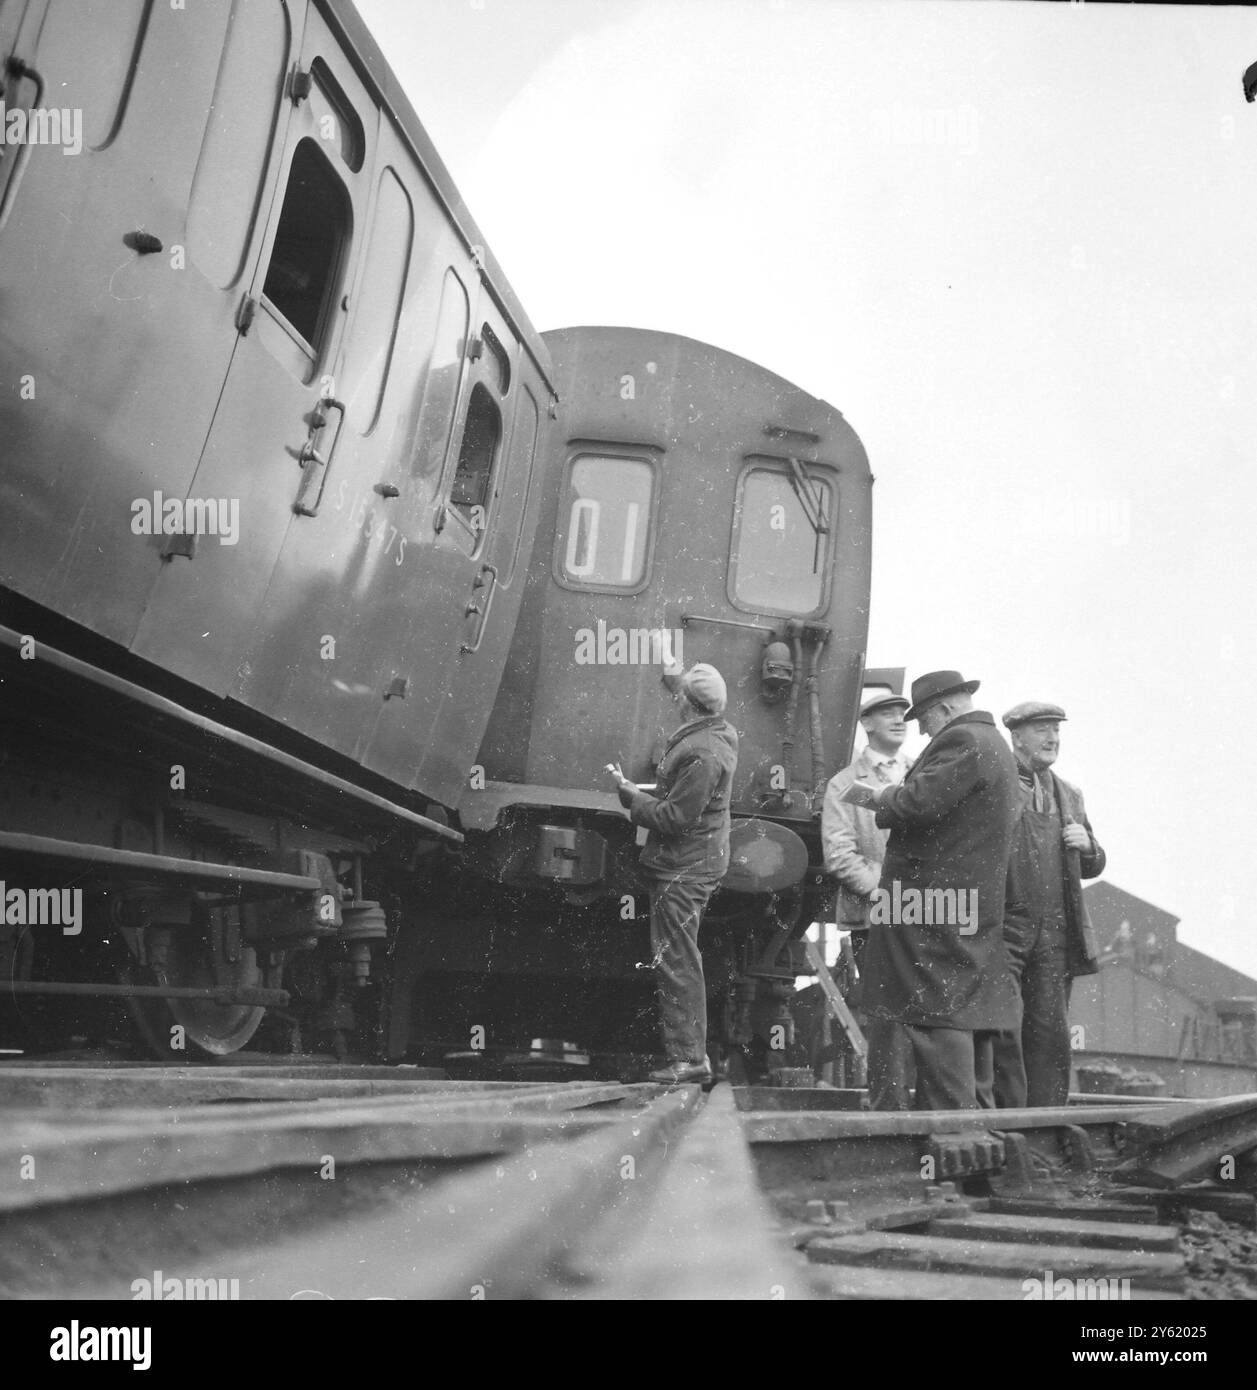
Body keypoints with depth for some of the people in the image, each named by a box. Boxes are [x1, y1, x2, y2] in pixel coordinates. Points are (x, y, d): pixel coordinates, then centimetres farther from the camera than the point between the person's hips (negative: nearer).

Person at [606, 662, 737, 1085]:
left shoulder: (701, 755, -24)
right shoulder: (722, 732, 6)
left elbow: (674, 818, -25)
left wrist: (629, 793, -12)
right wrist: (673, 677, 37)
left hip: (684, 868, -10)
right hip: (697, 862, 10)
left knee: (675, 961, -5)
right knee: (681, 960, 17)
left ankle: (689, 1057, -1)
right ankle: (693, 1052, 23)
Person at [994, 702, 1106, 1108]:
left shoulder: (1068, 795, 21)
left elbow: (1092, 867, 25)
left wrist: (1086, 845, 4)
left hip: (1055, 934, 5)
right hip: (1001, 927, -5)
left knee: (1051, 1034, 4)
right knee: (1002, 1031, -6)